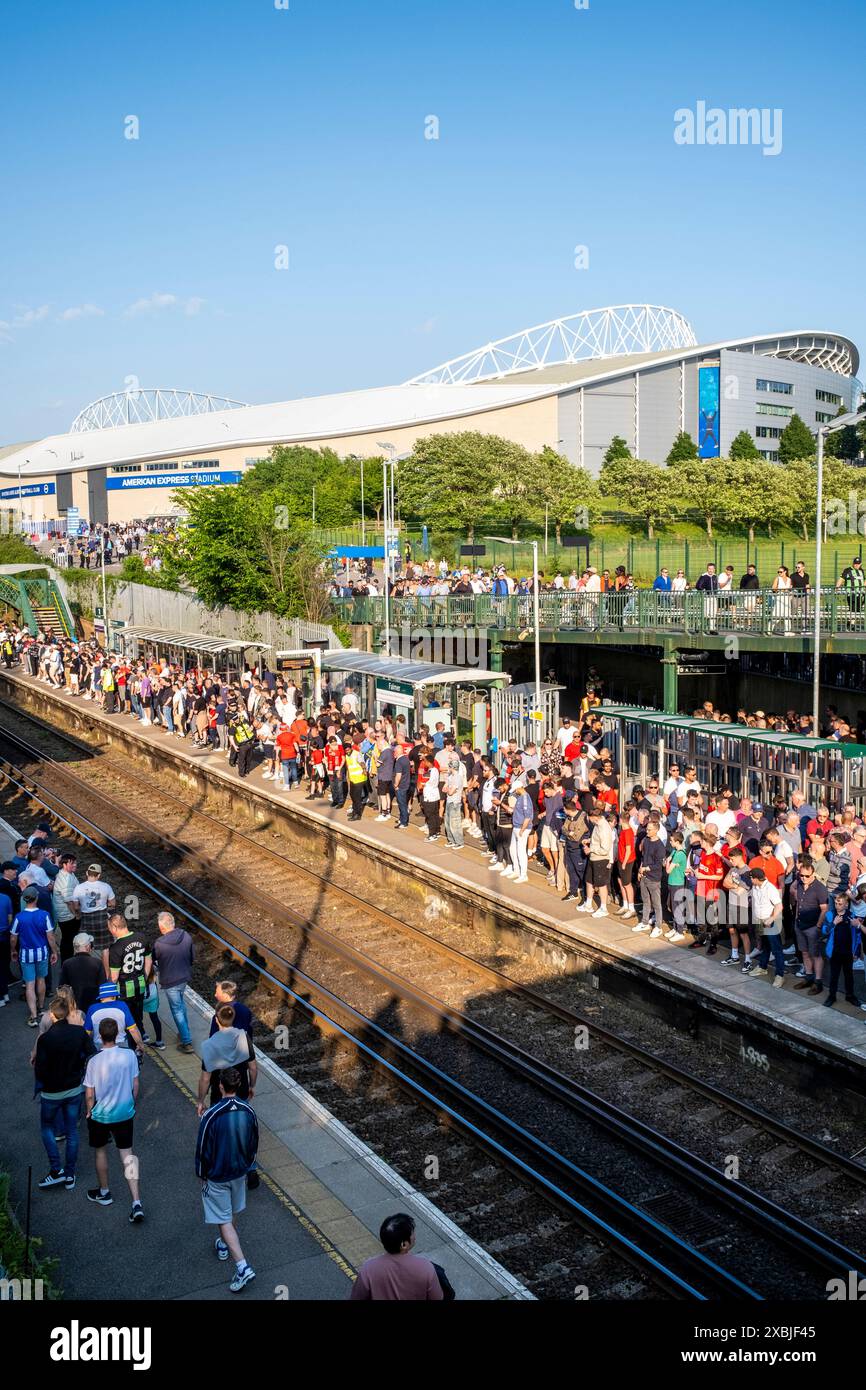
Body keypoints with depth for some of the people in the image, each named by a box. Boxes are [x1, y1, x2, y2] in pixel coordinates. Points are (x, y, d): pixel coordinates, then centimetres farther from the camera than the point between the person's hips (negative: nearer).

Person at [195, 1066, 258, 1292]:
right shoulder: (248, 1111, -12)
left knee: (224, 1220, 4)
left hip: (217, 1176, -5)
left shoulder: (211, 1115, -27)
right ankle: (224, 1245, 50)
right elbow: (254, 1145, 1)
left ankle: (242, 1266, -4)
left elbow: (203, 1149, -17)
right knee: (232, 1213, 27)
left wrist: (202, 1175, 0)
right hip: (239, 1172, 5)